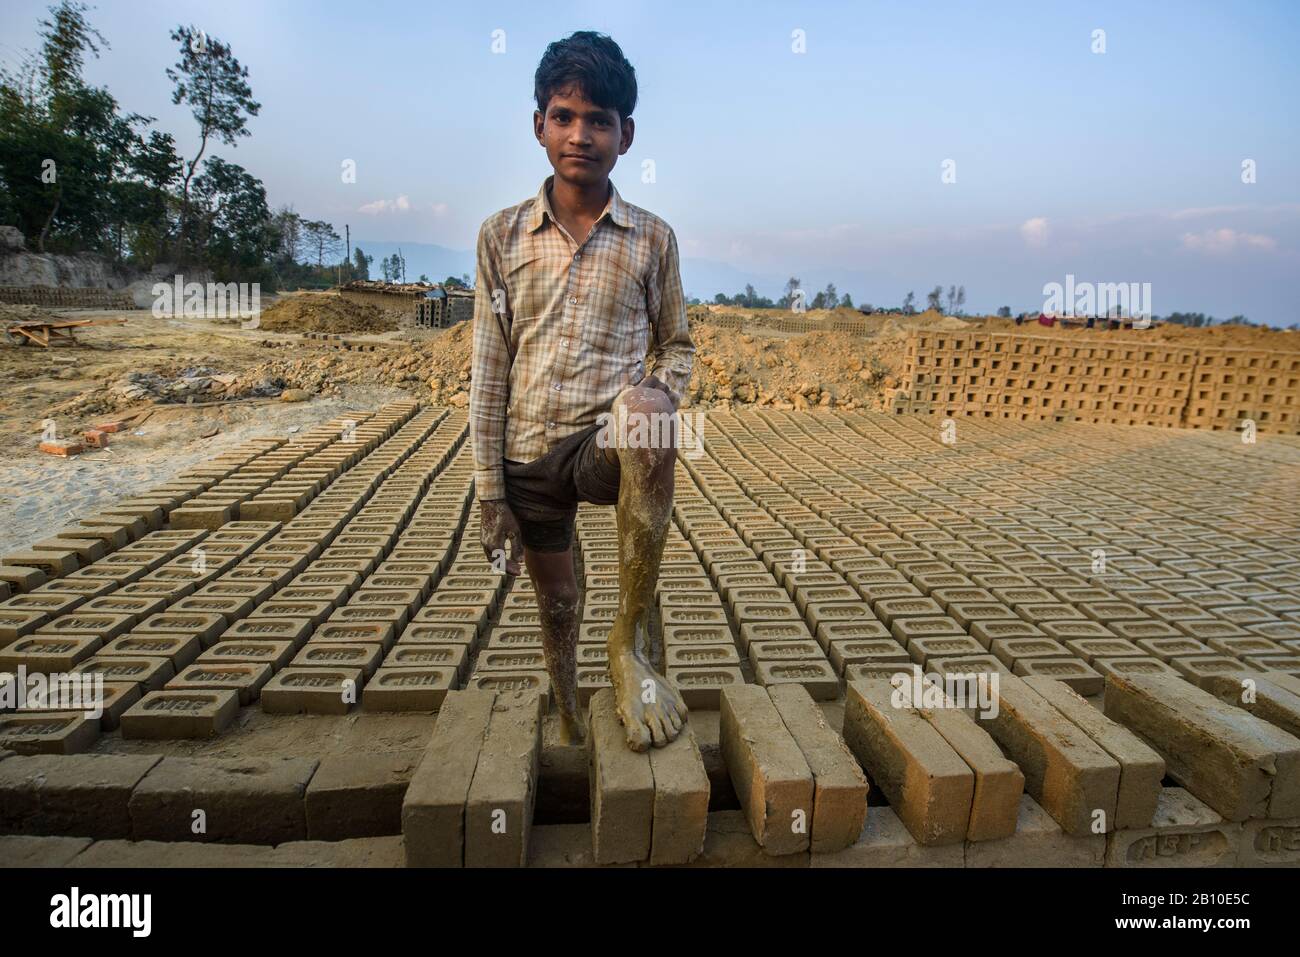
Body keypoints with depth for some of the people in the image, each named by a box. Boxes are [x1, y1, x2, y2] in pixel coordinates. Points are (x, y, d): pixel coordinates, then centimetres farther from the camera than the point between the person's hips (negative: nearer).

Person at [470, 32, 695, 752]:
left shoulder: (651, 239, 4)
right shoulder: (502, 236, 4)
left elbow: (677, 345, 13)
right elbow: (488, 371, 3)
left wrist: (653, 407, -9)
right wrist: (490, 495, 0)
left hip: (608, 444, -2)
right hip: (528, 457, 2)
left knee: (644, 410, -37)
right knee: (556, 609, 13)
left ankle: (633, 643, -24)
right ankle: (569, 734, 41)